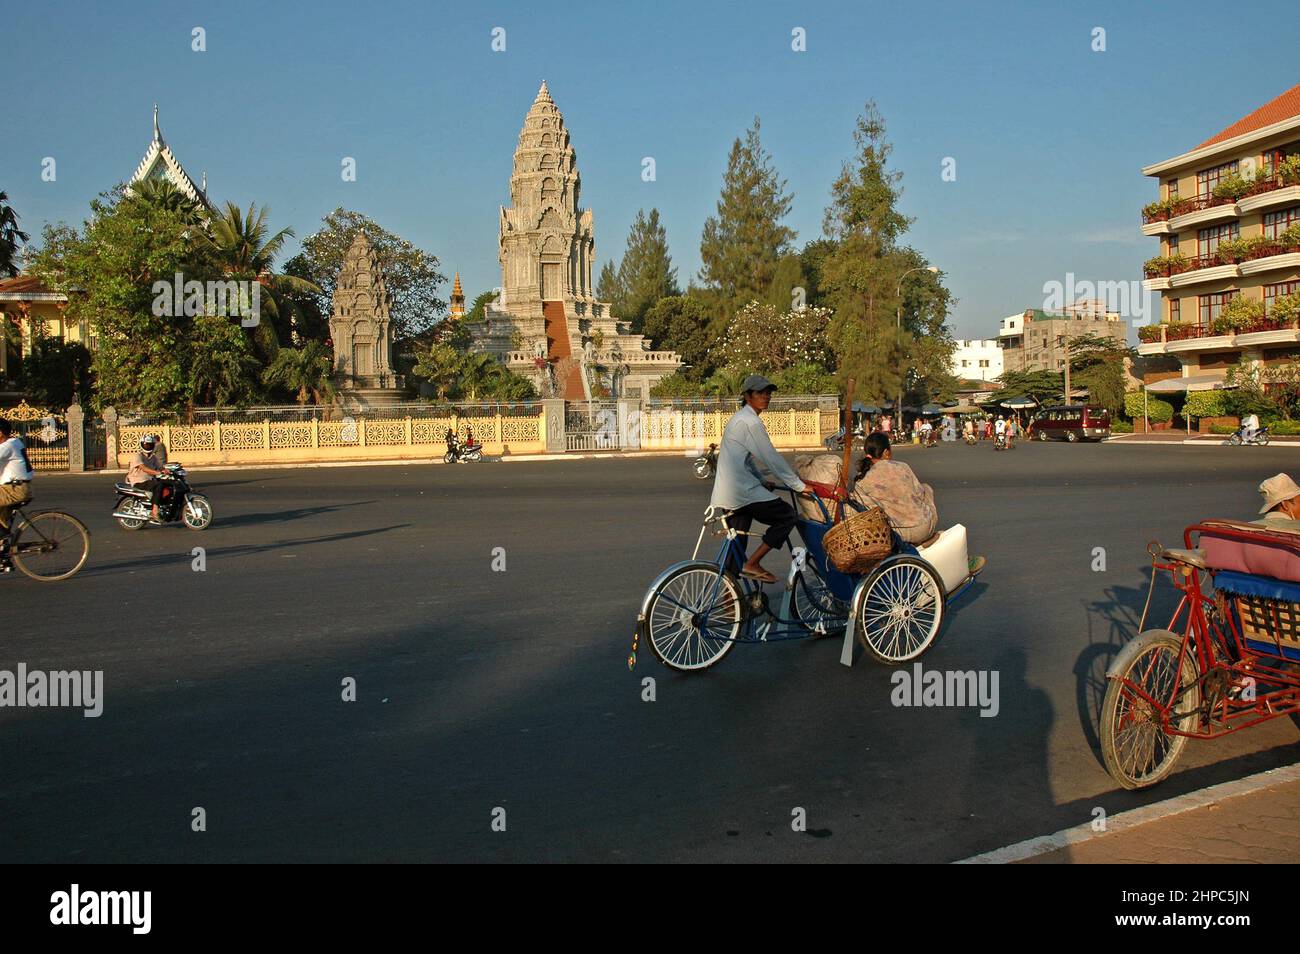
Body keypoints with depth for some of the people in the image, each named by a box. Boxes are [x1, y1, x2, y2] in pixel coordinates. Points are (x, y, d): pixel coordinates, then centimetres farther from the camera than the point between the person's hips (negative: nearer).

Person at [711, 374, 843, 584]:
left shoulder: (740, 418, 20)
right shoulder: (750, 422, -13)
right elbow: (771, 458, -13)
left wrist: (762, 482, 20)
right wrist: (800, 486, -7)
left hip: (727, 494, 10)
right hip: (741, 491, -10)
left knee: (737, 544, 13)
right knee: (786, 516, -3)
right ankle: (752, 564, -6)